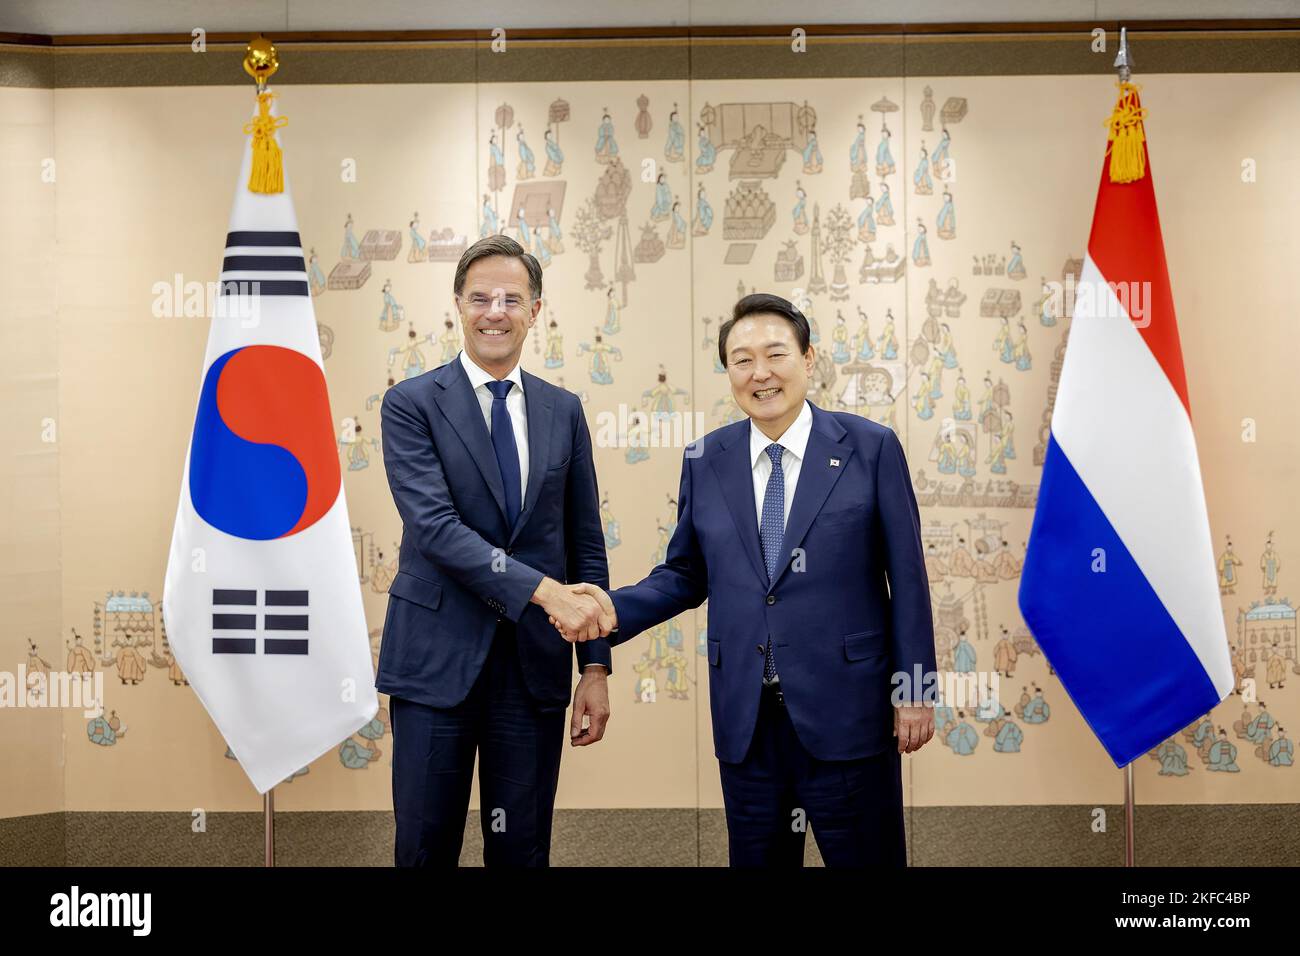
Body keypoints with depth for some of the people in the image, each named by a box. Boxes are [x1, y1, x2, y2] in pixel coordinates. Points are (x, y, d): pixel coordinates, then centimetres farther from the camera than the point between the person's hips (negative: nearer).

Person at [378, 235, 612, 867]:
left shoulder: (563, 411, 9)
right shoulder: (410, 404, -3)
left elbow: (586, 544, 10)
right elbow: (435, 526, -16)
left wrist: (595, 666, 4)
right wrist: (544, 590, -24)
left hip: (536, 664, 3)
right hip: (438, 659, -3)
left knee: (522, 849, 11)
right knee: (425, 847, 6)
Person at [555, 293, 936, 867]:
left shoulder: (871, 448, -4)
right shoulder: (705, 461, 5)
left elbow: (906, 577, -2)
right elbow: (685, 575, 11)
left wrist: (915, 689, -2)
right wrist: (616, 608, -6)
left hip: (845, 708, -2)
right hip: (745, 717, 3)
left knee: (868, 856, 9)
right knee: (757, 858, 14)